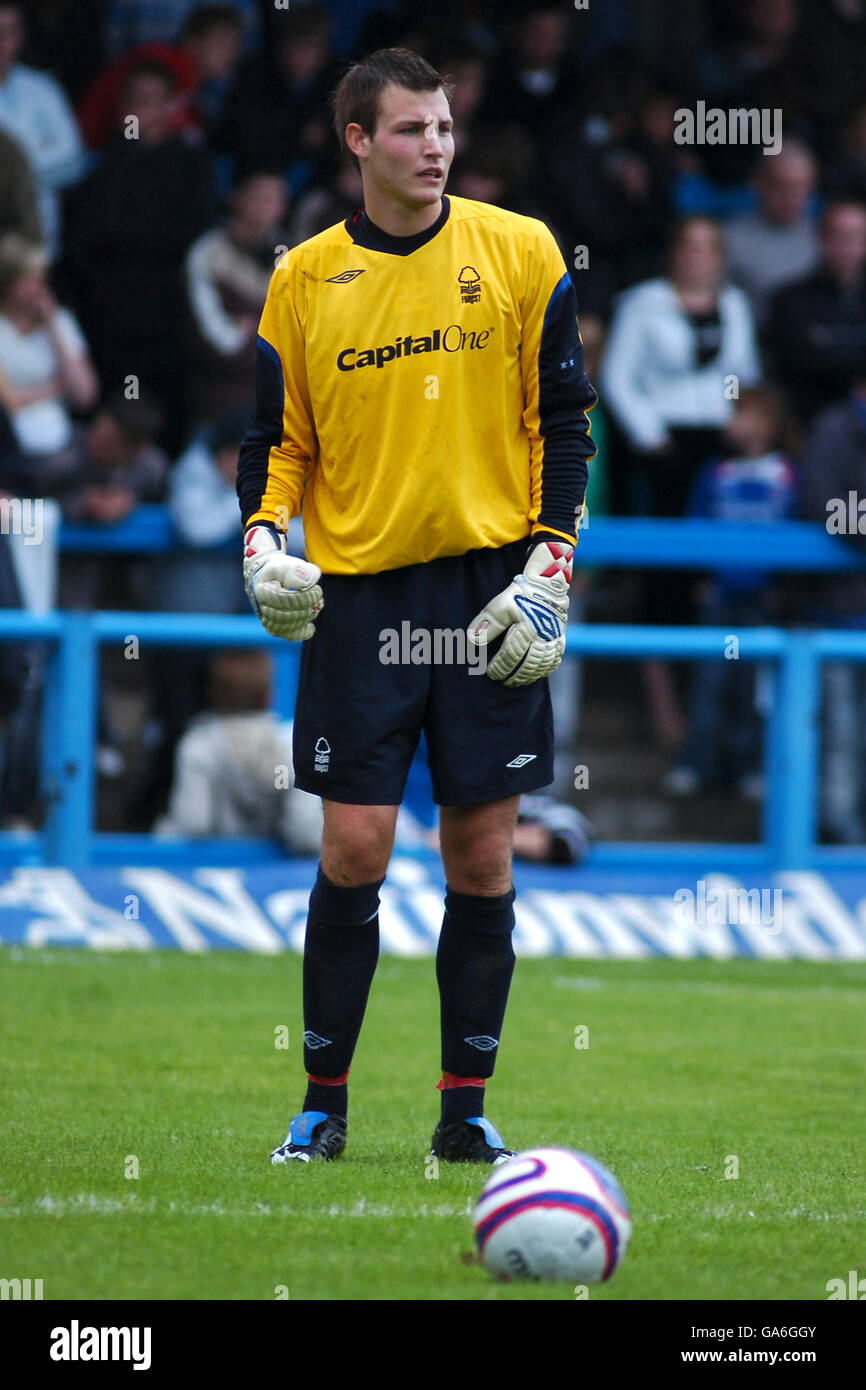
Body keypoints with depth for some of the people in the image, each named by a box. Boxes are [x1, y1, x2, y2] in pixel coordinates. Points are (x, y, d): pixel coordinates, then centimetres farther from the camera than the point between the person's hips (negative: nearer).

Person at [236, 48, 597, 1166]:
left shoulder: (519, 252, 2)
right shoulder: (305, 279, 4)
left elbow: (563, 421, 3)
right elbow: (278, 436, 11)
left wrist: (549, 570, -5)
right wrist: (265, 536, -8)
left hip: (491, 590, 0)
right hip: (358, 591, 0)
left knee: (481, 854, 1)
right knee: (354, 851, -4)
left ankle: (466, 1107, 10)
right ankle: (324, 1101, 7)